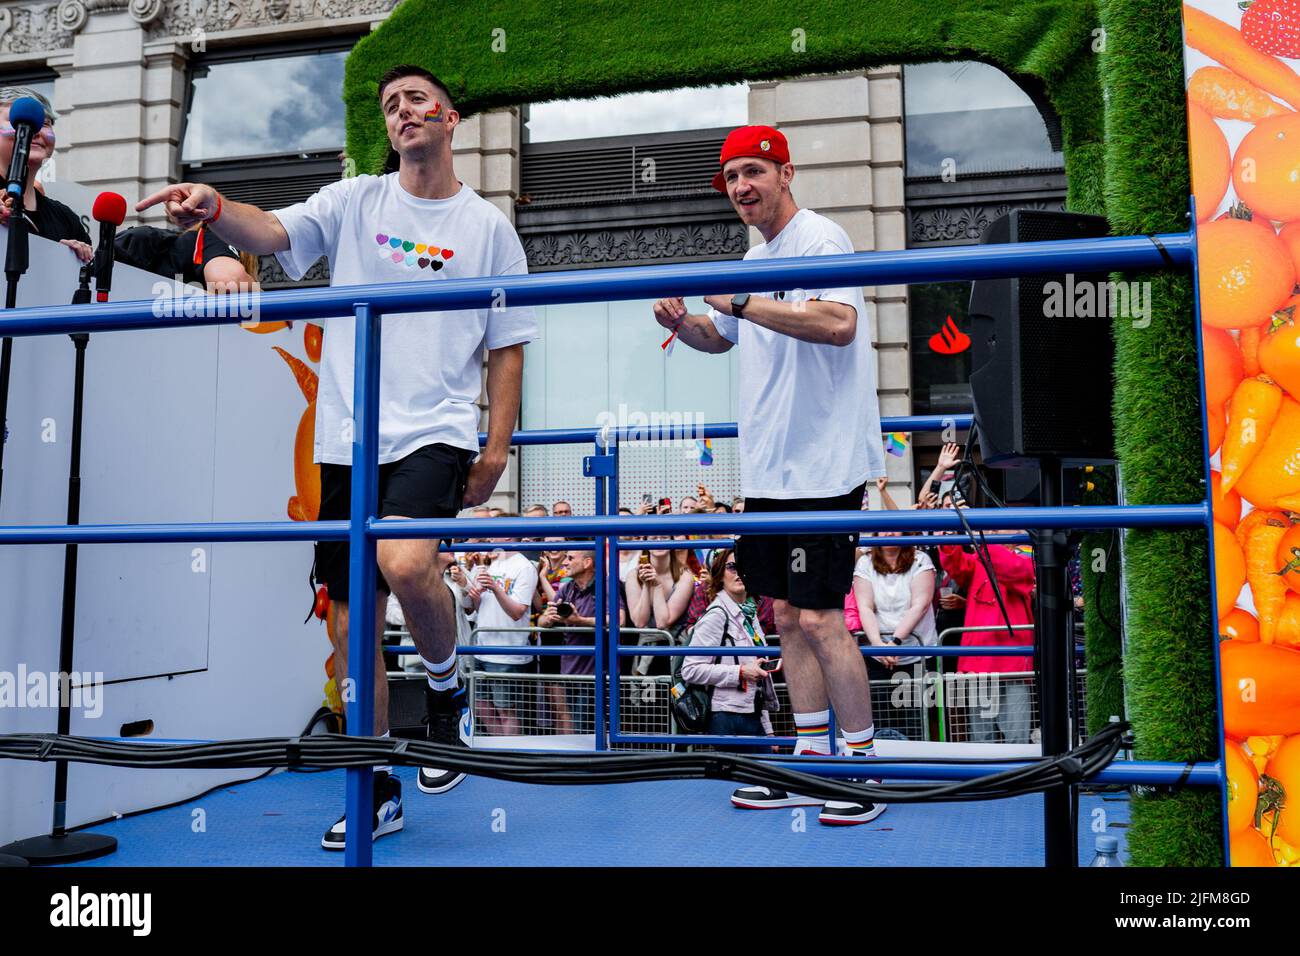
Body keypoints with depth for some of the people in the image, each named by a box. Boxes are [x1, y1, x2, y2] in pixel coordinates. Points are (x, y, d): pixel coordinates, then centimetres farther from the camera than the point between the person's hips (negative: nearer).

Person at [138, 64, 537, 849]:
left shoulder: (488, 225, 7)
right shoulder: (355, 202, 11)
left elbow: (508, 347, 6)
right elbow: (272, 232, -6)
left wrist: (497, 448, -1)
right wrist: (214, 208, -27)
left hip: (436, 432, -3)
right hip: (347, 438, 3)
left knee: (406, 563, -30)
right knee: (351, 623, 5)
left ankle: (447, 691, 2)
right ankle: (377, 791, 20)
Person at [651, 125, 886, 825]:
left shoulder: (818, 239, -10)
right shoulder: (753, 258, 17)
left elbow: (838, 323, -28)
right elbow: (721, 337, 30)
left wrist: (738, 299, -25)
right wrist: (683, 322, 8)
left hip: (824, 466, -9)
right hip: (768, 469, 9)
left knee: (819, 619, -8)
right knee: (787, 615, 11)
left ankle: (866, 767, 8)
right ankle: (812, 759, 22)